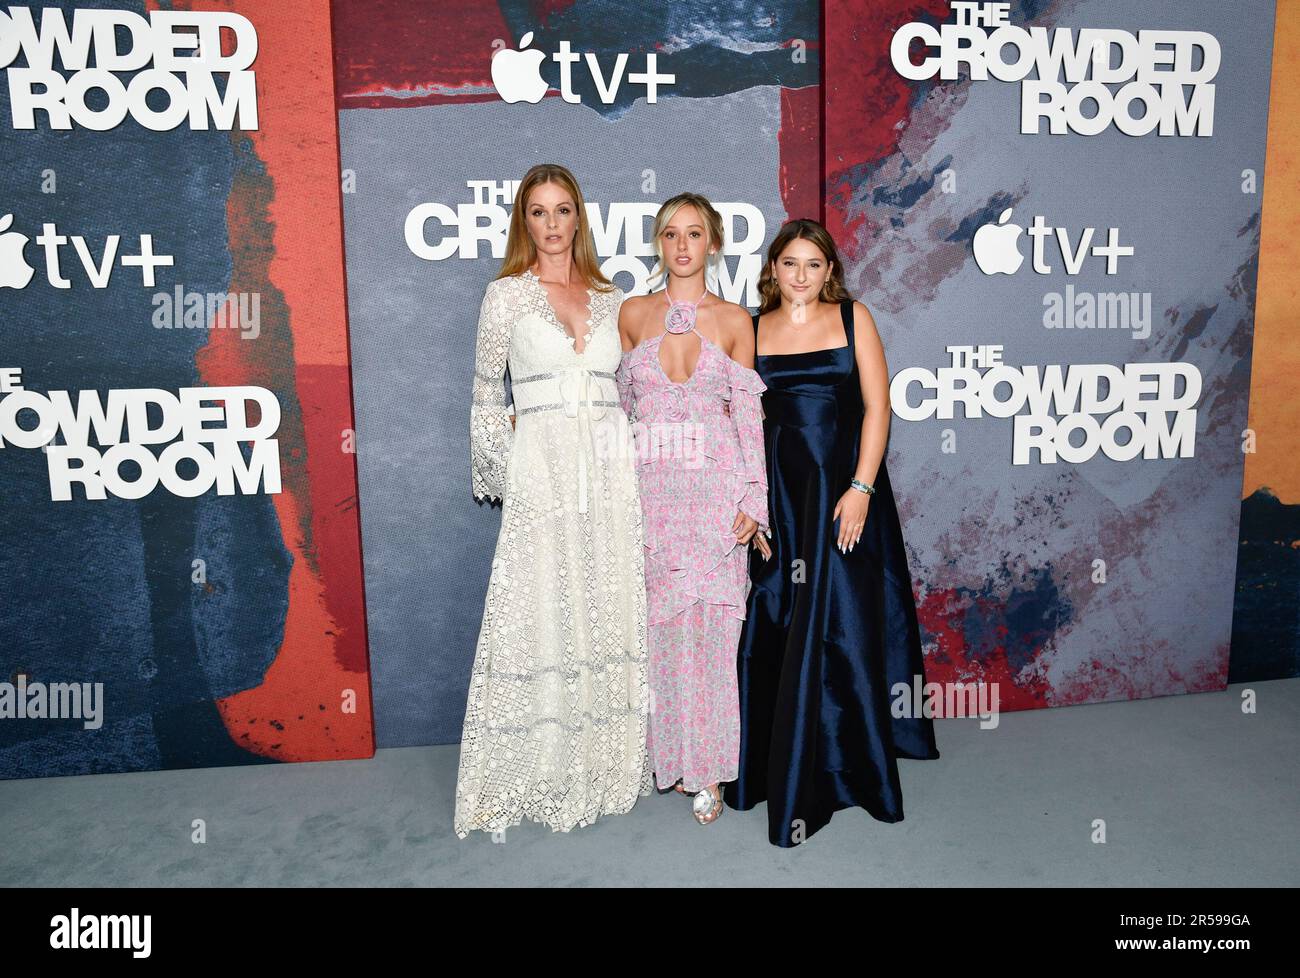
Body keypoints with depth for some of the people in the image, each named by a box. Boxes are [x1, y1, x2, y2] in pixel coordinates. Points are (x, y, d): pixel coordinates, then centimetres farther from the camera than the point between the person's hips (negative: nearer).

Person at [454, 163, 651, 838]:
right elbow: (487, 399, 6)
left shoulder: (611, 300, 13)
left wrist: (628, 460, 10)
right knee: (541, 615, -1)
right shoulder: (506, 295, 4)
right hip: (542, 468, -3)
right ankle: (537, 773, 12)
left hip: (612, 470, 4)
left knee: (610, 614, 6)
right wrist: (508, 471, 2)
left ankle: (606, 761, 21)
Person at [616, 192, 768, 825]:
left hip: (715, 489, -1)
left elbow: (749, 416, 3)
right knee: (661, 622, 4)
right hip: (651, 487, 1)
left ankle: (708, 768, 13)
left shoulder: (734, 320, 5)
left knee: (710, 623, 0)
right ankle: (670, 753, 21)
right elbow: (620, 406, 11)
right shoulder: (632, 315, 8)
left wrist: (754, 500, -4)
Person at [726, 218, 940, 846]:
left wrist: (860, 489, -11)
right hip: (777, 496, 2)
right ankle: (772, 769, 22)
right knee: (772, 634, 5)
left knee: (844, 627, 2)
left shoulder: (853, 318, 5)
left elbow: (877, 406, -1)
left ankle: (849, 771, 19)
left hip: (844, 493, -1)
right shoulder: (752, 330, 9)